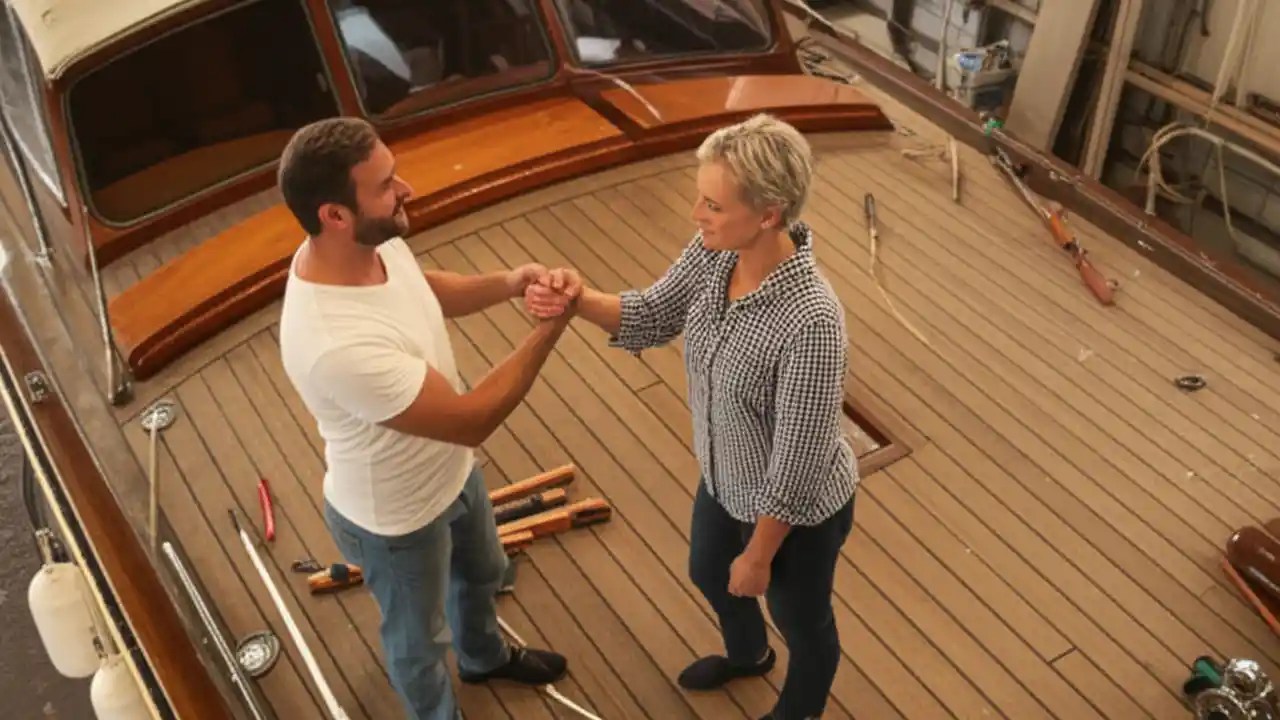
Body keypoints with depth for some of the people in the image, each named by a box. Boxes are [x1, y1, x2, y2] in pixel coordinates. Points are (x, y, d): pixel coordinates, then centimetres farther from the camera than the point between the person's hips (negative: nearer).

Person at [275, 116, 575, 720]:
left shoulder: (374, 242, -18)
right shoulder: (336, 345, -45)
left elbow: (429, 292, 5)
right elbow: (470, 420, -35)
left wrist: (508, 284, -14)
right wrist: (550, 329, -30)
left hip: (450, 471, 8)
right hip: (397, 517, -8)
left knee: (482, 573, 35)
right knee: (418, 638, 24)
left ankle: (485, 657, 67)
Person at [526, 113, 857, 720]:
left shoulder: (811, 322, -40)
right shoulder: (713, 255, -18)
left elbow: (798, 464, -29)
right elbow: (650, 318, -1)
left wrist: (758, 555, -15)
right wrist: (579, 299, -21)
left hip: (797, 511, -7)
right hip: (725, 480, 8)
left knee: (800, 619, 24)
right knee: (708, 574, 35)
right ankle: (748, 655, 69)